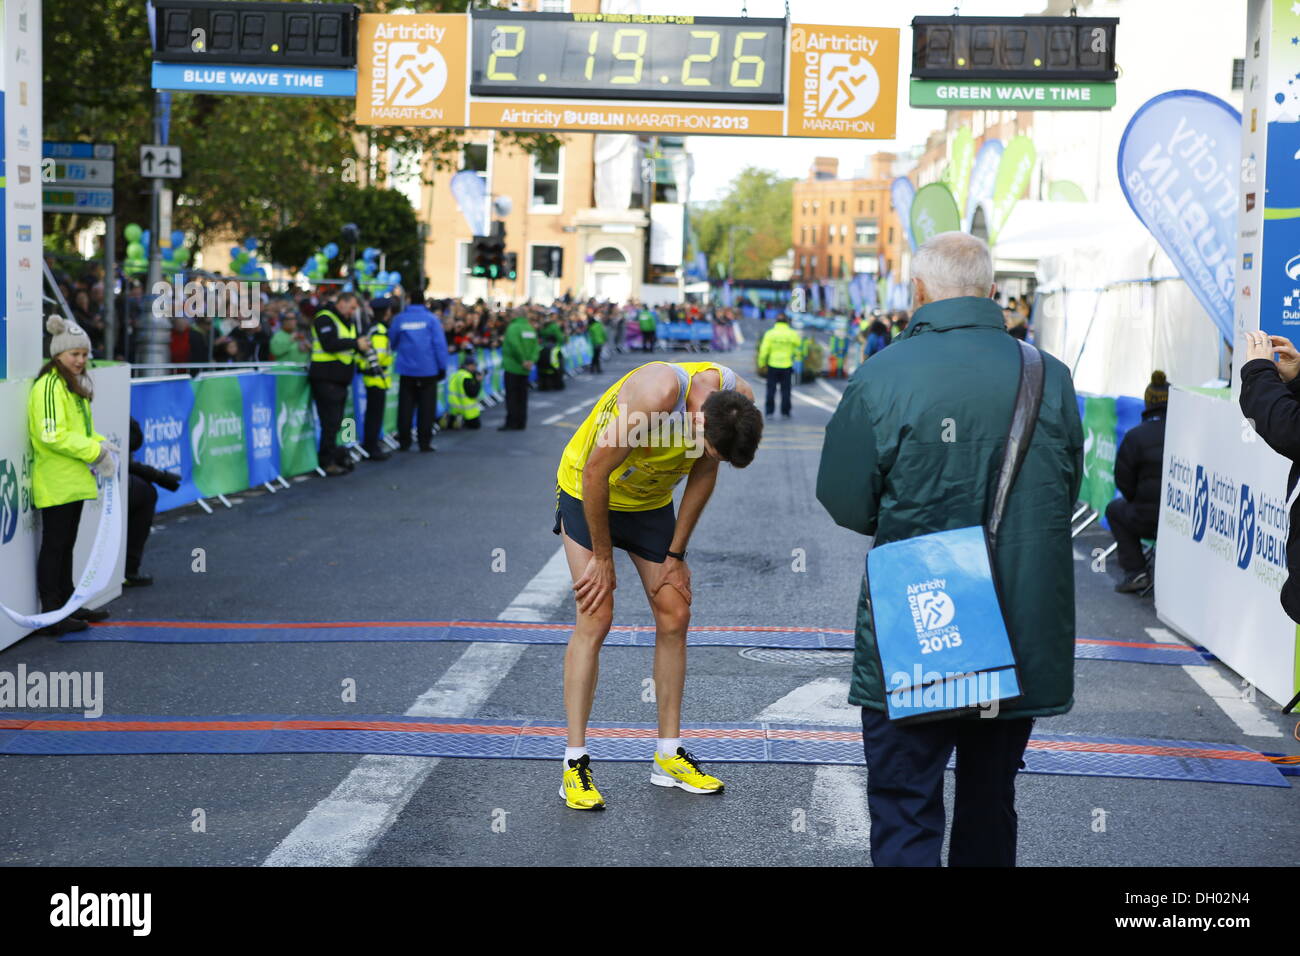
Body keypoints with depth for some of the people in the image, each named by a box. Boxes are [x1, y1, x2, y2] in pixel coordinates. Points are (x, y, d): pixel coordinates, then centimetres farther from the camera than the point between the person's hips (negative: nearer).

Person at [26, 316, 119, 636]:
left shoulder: (74, 385, 16)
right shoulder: (49, 386, -15)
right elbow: (53, 435, -23)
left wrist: (99, 444, 3)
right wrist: (94, 451, -19)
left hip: (73, 482, 10)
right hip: (56, 485, -10)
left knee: (65, 545, 17)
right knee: (54, 546, -4)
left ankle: (68, 605, 27)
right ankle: (51, 615, 1)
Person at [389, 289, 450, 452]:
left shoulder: (399, 319, 0)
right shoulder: (432, 319, -6)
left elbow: (392, 342, 10)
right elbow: (440, 344, -8)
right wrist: (443, 366, -1)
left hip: (406, 370, 2)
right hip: (428, 370, -2)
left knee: (405, 406, 9)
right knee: (426, 407, 5)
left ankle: (404, 442, 11)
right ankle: (424, 442, 4)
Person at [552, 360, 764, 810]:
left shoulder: (738, 399, -20)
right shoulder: (657, 394, -38)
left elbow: (703, 475, -3)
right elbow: (595, 471, -27)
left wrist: (676, 553, -2)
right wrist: (603, 558, -18)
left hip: (651, 500, 6)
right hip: (587, 492, -6)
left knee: (674, 616, 1)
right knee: (595, 619, -13)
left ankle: (669, 757, 11)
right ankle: (575, 763, -7)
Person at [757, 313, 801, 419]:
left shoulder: (769, 333, -7)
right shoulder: (792, 334, -5)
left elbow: (764, 351, -7)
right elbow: (799, 349, 4)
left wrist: (762, 364, 2)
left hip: (772, 366, 0)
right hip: (787, 366, 0)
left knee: (771, 389, 9)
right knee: (785, 390, 9)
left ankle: (769, 411, 9)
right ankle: (785, 412, 11)